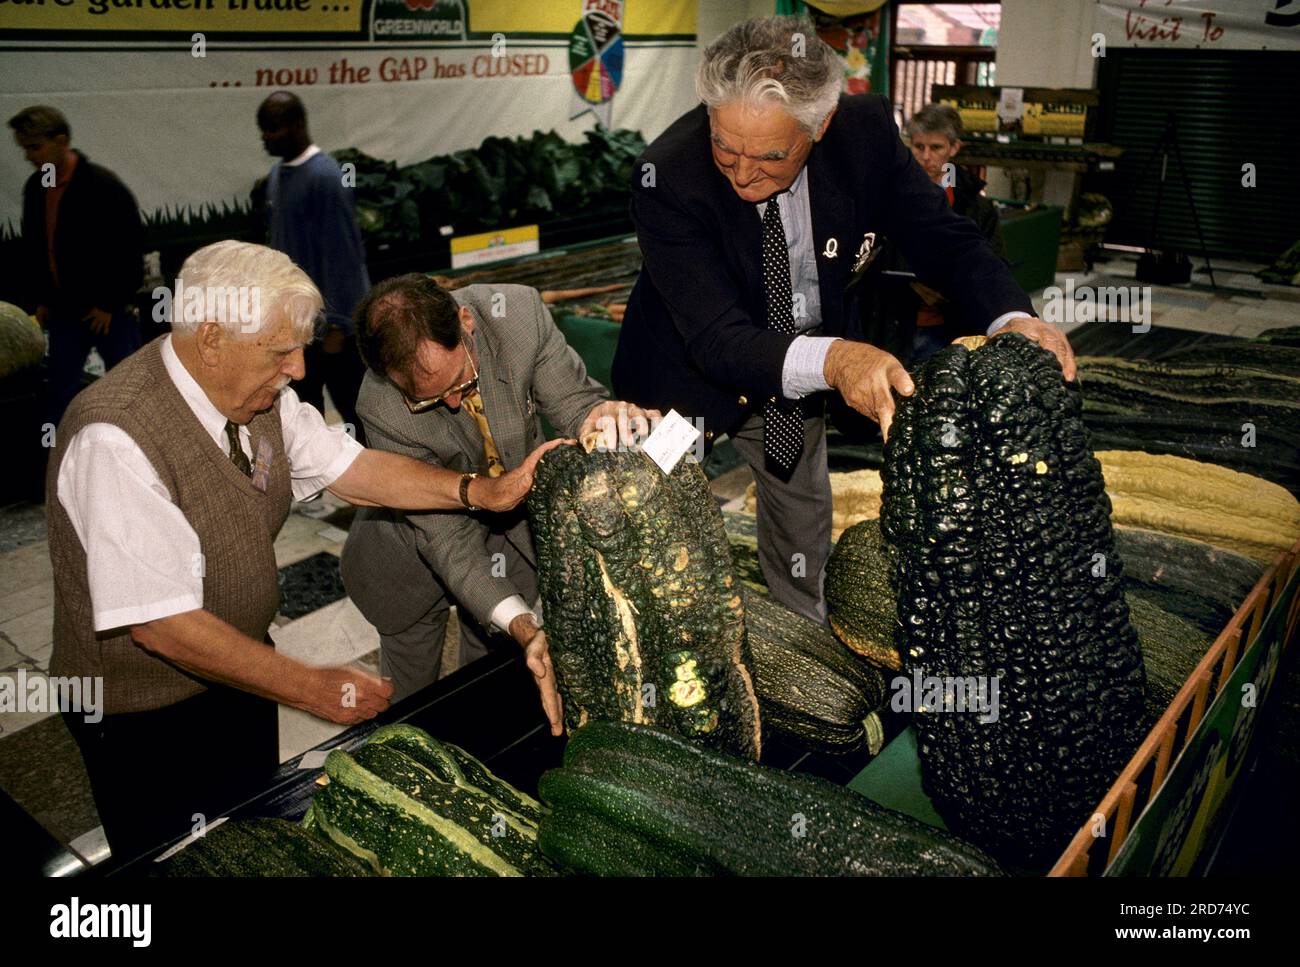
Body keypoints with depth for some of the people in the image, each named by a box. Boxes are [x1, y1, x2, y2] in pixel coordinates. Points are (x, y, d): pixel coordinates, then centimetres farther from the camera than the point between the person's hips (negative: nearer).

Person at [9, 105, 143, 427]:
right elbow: (32, 248, 16)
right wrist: (39, 299, 10)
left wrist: (110, 304, -14)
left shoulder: (103, 186, -16)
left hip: (110, 312, -6)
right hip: (63, 312, 6)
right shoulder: (35, 187, 5)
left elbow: (130, 249, -16)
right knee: (61, 392, 11)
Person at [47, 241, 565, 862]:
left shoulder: (257, 391, -9)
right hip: (146, 718, -7)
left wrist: (484, 491, -14)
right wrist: (312, 688, -26)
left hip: (236, 675, 7)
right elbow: (160, 622, -31)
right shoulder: (116, 441, -32)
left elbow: (345, 467, -2)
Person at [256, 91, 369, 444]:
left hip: (330, 318, -8)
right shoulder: (277, 174, 9)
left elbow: (342, 256, -20)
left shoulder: (326, 177, -18)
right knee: (305, 399, 17)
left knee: (352, 404, 2)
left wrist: (336, 324, -19)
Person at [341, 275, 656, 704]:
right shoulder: (383, 410, -35)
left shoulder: (519, 312, -30)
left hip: (513, 520, 2)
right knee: (410, 682, 20)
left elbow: (572, 401, -20)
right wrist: (525, 628, -42)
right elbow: (447, 537, -32)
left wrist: (601, 415, -47)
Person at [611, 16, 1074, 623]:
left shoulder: (866, 132, -22)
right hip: (687, 379, -3)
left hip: (796, 377, 4)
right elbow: (717, 338, -38)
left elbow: (943, 239, -13)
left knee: (805, 560, 20)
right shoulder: (666, 177, -33)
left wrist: (1010, 320, -33)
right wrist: (831, 359, -57)